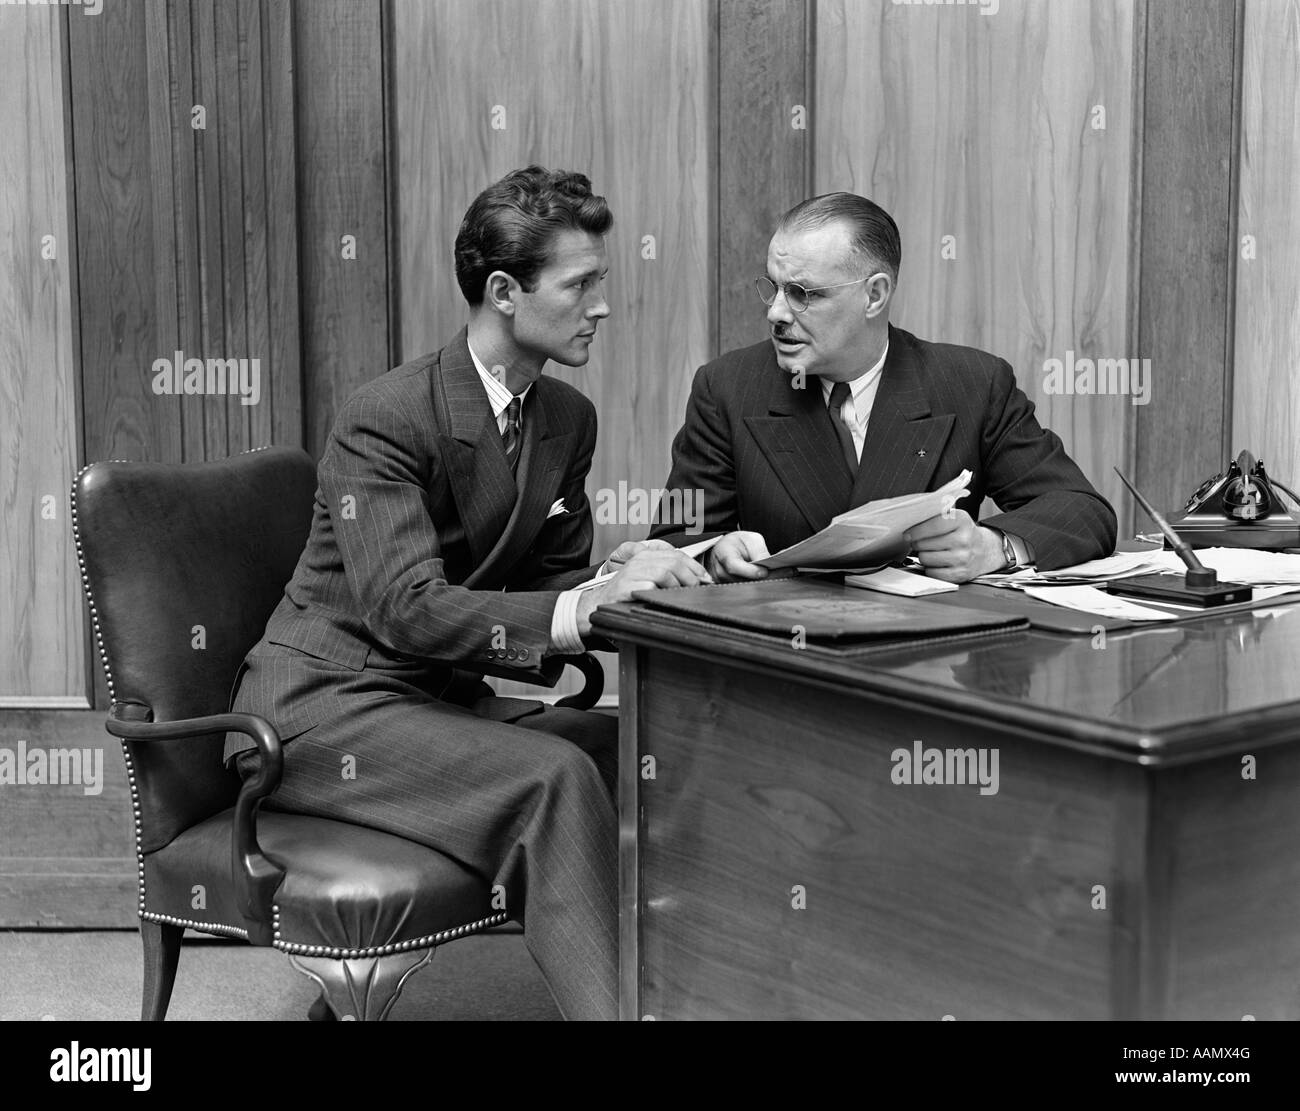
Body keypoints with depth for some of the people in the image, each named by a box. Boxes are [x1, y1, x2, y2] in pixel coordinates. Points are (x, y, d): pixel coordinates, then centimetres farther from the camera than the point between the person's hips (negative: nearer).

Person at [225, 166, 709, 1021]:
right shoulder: (385, 419, -18)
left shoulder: (569, 418, 5)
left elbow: (553, 583, 9)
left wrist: (627, 581, -15)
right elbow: (406, 608, -28)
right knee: (554, 775, -30)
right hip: (323, 707, -7)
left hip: (443, 698, 7)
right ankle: (610, 1005, -25)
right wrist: (581, 610, -37)